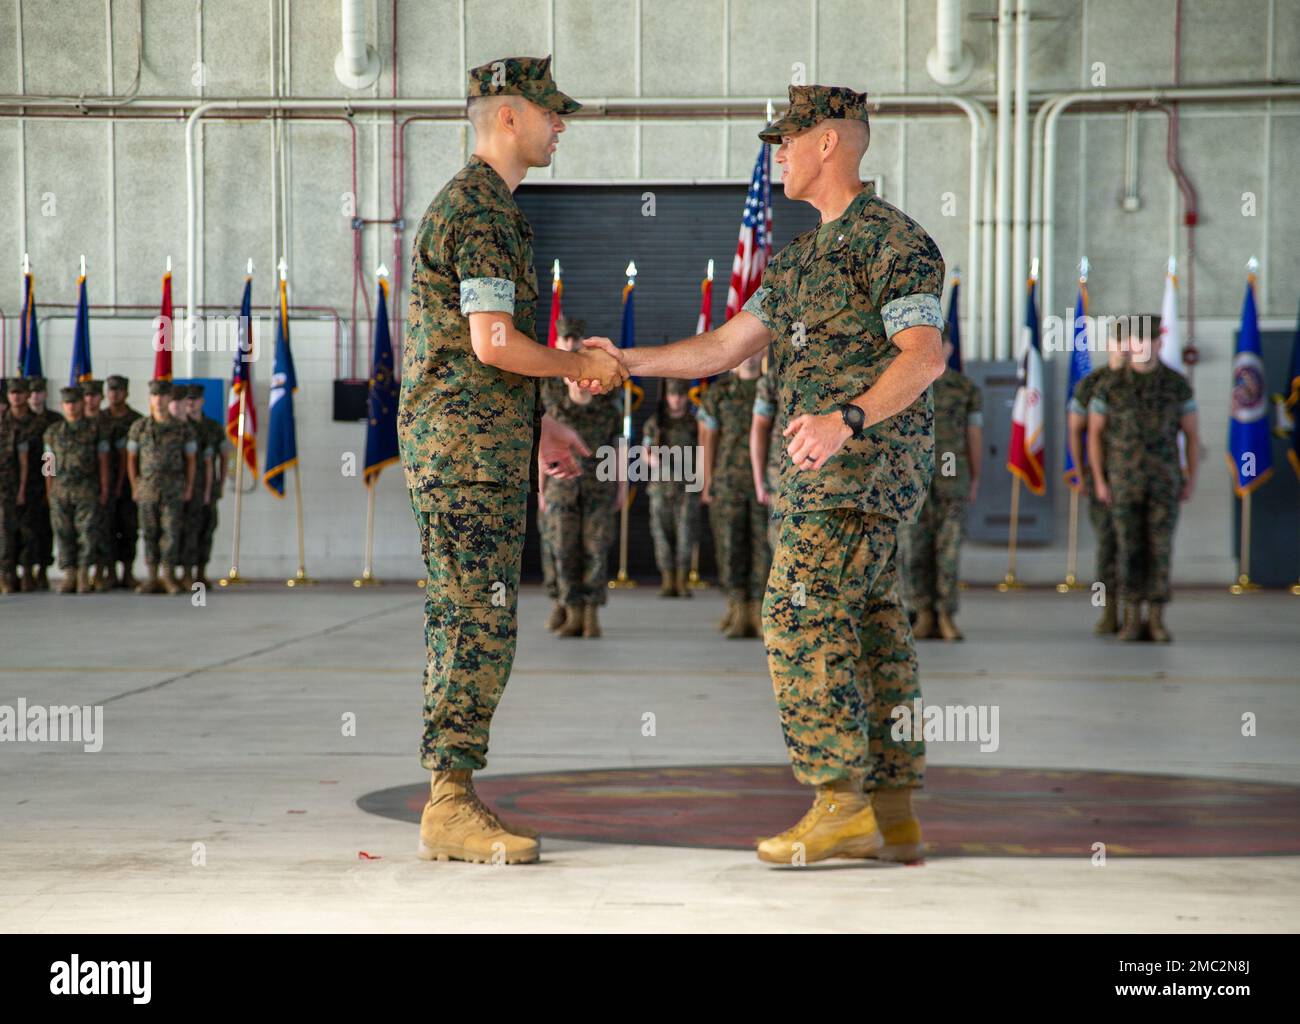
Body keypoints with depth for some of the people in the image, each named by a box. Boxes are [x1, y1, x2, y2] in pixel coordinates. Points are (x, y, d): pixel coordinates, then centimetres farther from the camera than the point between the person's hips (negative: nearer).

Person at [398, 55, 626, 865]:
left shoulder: (477, 205, 21)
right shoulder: (482, 210, -13)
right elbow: (493, 342, -21)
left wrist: (540, 426, 25)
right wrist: (582, 366, -6)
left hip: (480, 450, 10)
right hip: (469, 453, -10)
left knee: (468, 630, 10)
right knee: (479, 627, -10)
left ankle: (452, 805, 13)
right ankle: (452, 806, -8)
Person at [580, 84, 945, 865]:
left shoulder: (891, 238, -9)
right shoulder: (803, 257, 22)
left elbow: (925, 355, -20)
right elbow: (726, 347, 24)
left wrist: (847, 419, -33)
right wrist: (624, 361, 19)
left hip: (866, 465, -9)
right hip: (838, 471, 9)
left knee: (802, 616, -14)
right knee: (862, 626, 7)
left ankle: (842, 805, -13)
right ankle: (893, 813, 9)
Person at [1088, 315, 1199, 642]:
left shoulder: (1178, 385, -2)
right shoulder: (1110, 386, -4)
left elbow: (1192, 434, 4)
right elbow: (1094, 434, 3)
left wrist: (1192, 480, 0)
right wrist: (1099, 481, -2)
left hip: (1164, 478, 0)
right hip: (1125, 478, 0)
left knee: (1160, 548, -2)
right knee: (1129, 548, 1)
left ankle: (1156, 620, 6)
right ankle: (1132, 621, 8)